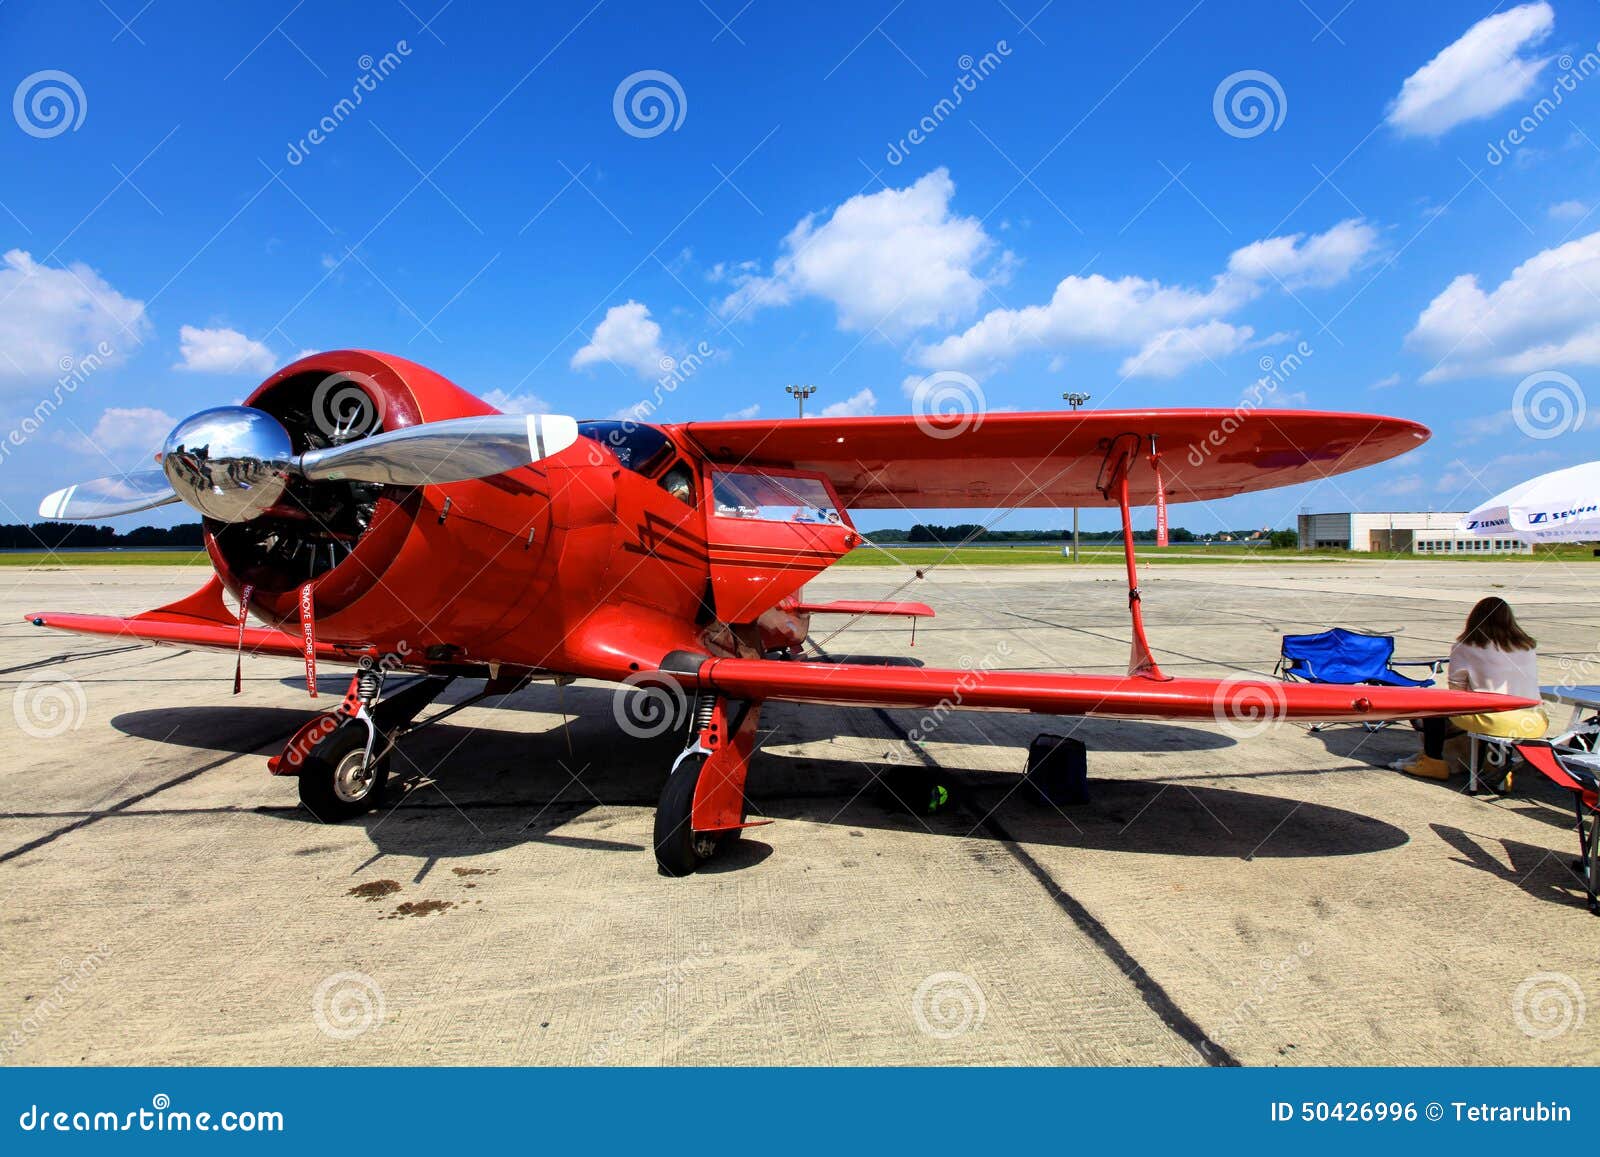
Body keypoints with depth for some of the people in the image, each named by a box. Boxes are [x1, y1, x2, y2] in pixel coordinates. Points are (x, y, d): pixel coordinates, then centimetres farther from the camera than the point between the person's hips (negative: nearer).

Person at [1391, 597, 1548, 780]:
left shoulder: (1465, 648, 2)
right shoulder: (1528, 646, 14)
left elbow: (1456, 691, 7)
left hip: (1493, 721, -5)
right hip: (1535, 725, 5)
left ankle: (1433, 761, 17)